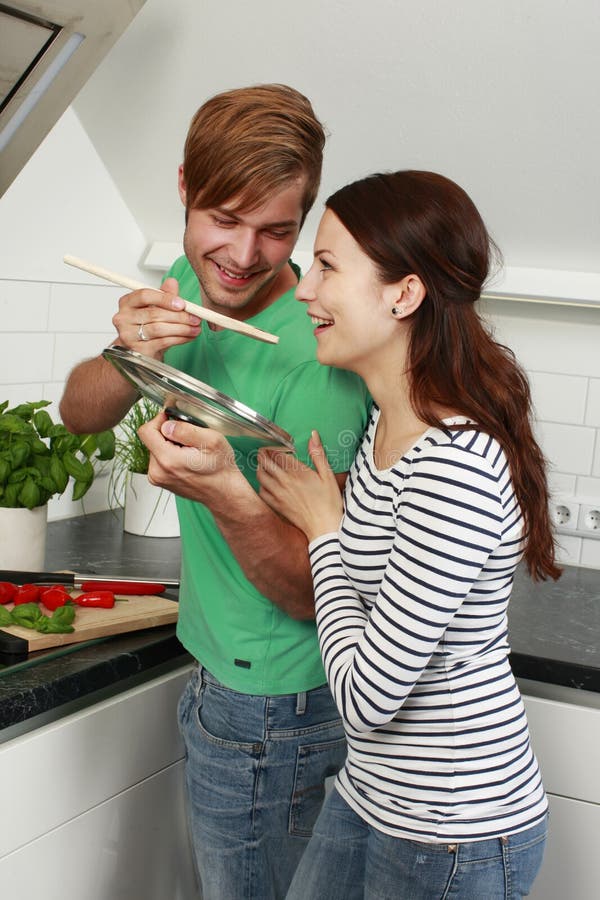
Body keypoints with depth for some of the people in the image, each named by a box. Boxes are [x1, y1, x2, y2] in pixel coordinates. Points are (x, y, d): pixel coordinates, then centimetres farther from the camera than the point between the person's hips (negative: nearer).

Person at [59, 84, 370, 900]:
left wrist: (226, 494, -44)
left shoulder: (313, 361, -28)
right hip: (221, 672, 8)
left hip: (272, 707, -8)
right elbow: (79, 415, -1)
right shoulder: (190, 284, -4)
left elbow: (317, 594, -25)